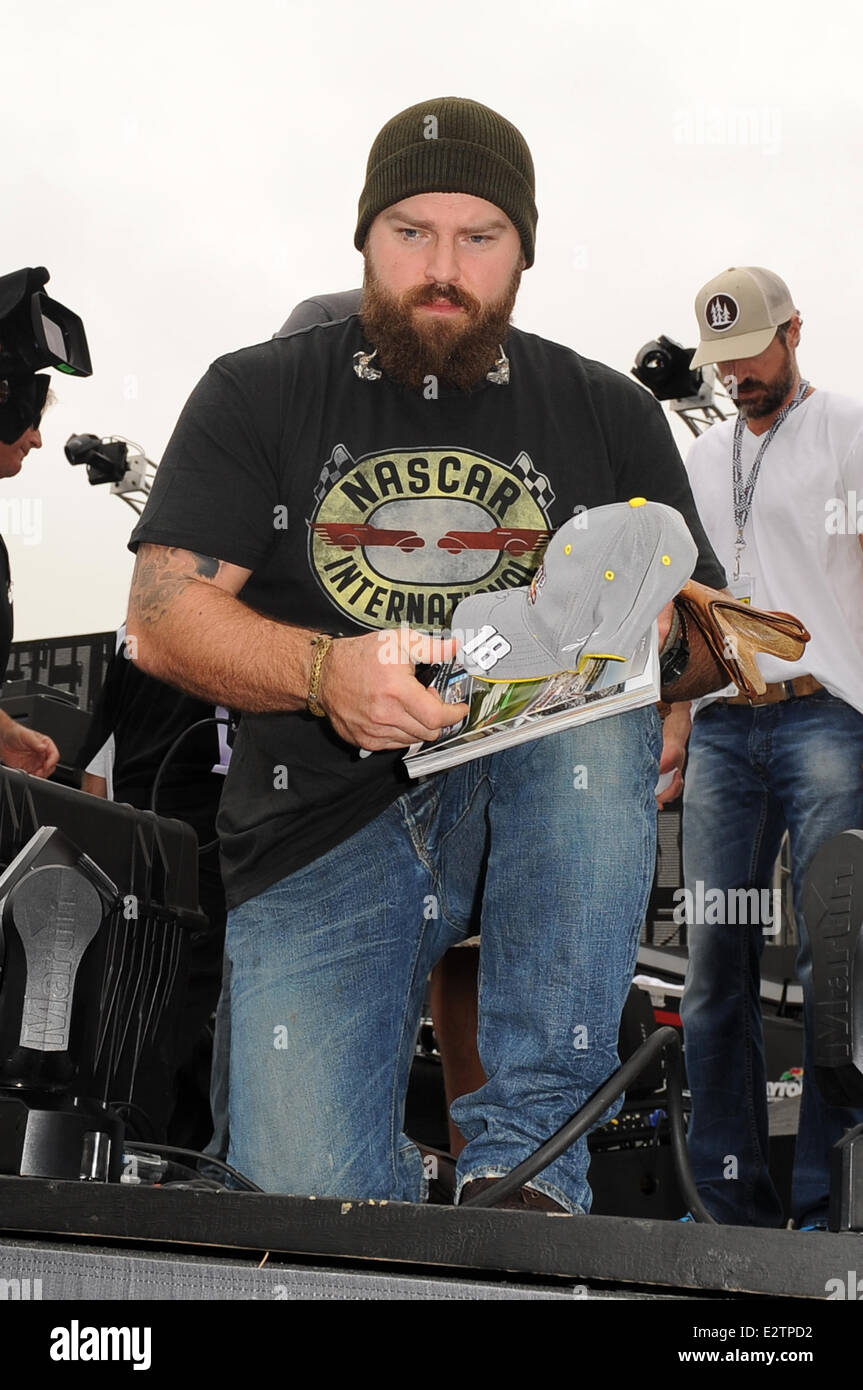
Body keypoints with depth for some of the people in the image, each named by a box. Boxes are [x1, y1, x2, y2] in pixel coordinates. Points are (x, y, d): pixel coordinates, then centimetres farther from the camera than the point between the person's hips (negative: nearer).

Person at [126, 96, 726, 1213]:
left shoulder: (608, 413, 12)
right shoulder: (255, 396, 8)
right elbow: (161, 616, -3)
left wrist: (662, 635, -16)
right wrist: (325, 671, -23)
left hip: (539, 806, 2)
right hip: (320, 826, -1)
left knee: (598, 714, -34)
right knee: (311, 1205, -21)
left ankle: (524, 1155, -27)